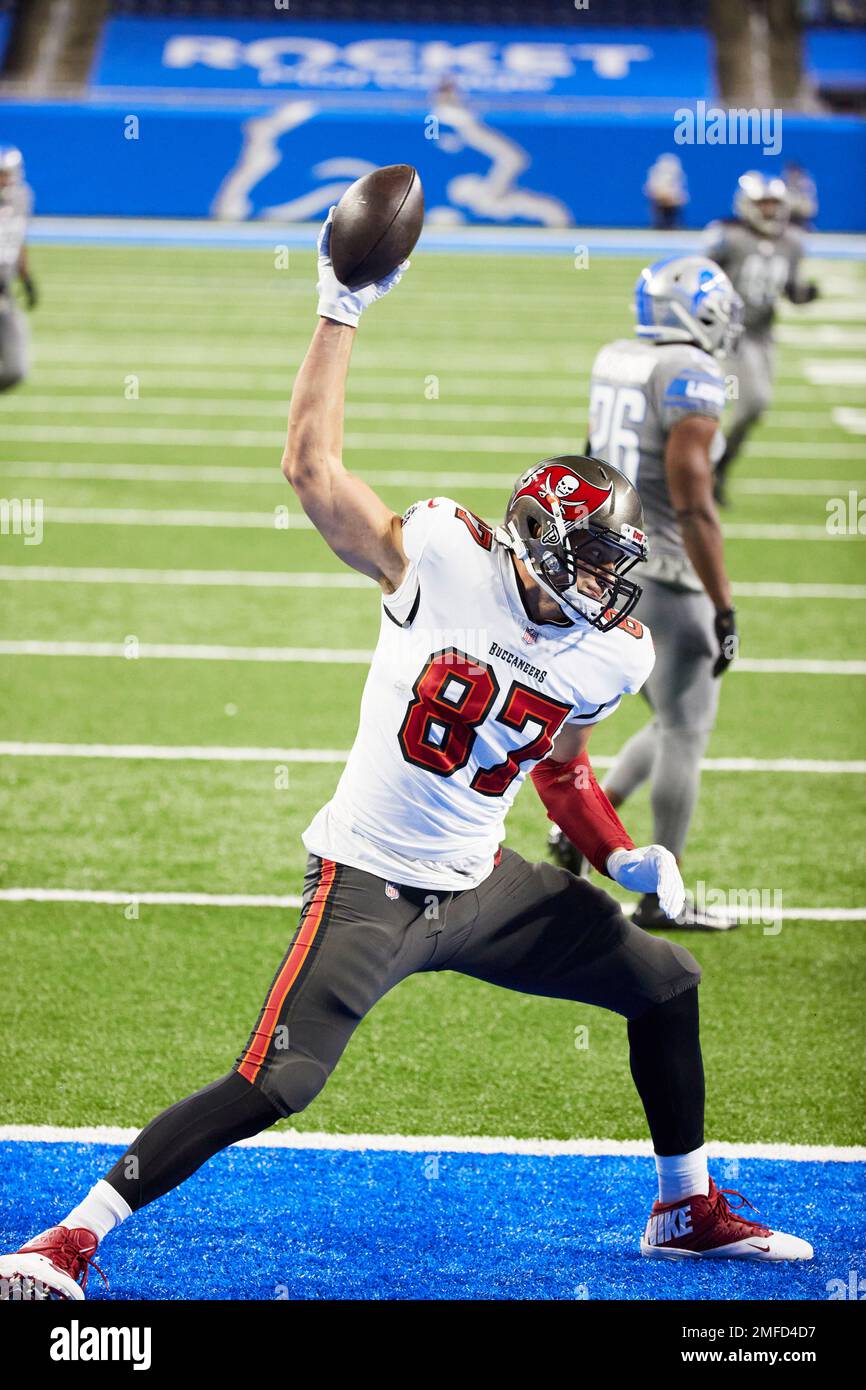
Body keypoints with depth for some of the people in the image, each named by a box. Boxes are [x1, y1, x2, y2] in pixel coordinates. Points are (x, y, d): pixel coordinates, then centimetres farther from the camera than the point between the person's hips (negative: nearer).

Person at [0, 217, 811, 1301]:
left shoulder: (609, 658, 1)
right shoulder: (440, 559, -14)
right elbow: (311, 467, -18)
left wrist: (627, 858, 6)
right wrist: (341, 313, -17)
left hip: (480, 887, 7)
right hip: (368, 886, -6)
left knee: (665, 983, 12)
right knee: (274, 1087, -20)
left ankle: (688, 1211, 32)